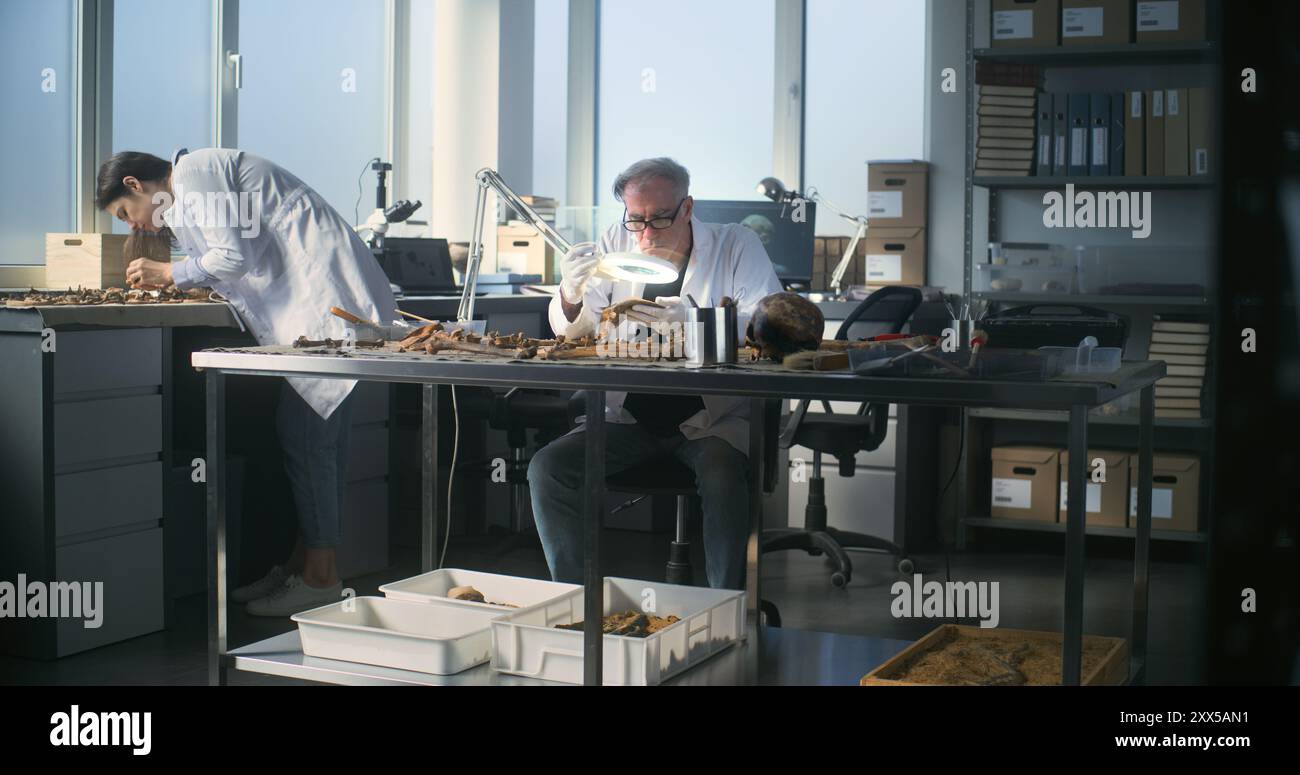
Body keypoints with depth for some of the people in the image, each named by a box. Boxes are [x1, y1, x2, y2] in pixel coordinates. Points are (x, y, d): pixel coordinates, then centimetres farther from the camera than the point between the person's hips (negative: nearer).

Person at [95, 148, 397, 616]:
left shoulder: (194, 171, -5)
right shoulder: (188, 192, 25)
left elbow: (236, 256, -14)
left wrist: (170, 274, 0)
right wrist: (168, 280, 13)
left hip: (328, 295, -11)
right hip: (318, 298, 11)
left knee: (306, 436, -10)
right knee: (309, 435, 11)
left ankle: (320, 577, -6)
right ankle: (302, 565, 17)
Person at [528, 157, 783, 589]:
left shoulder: (735, 246, -2)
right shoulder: (617, 243, 9)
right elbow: (569, 332, 11)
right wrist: (570, 293, -14)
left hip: (712, 419, -4)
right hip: (628, 418, 4)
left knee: (722, 475, -35)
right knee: (547, 468, -16)